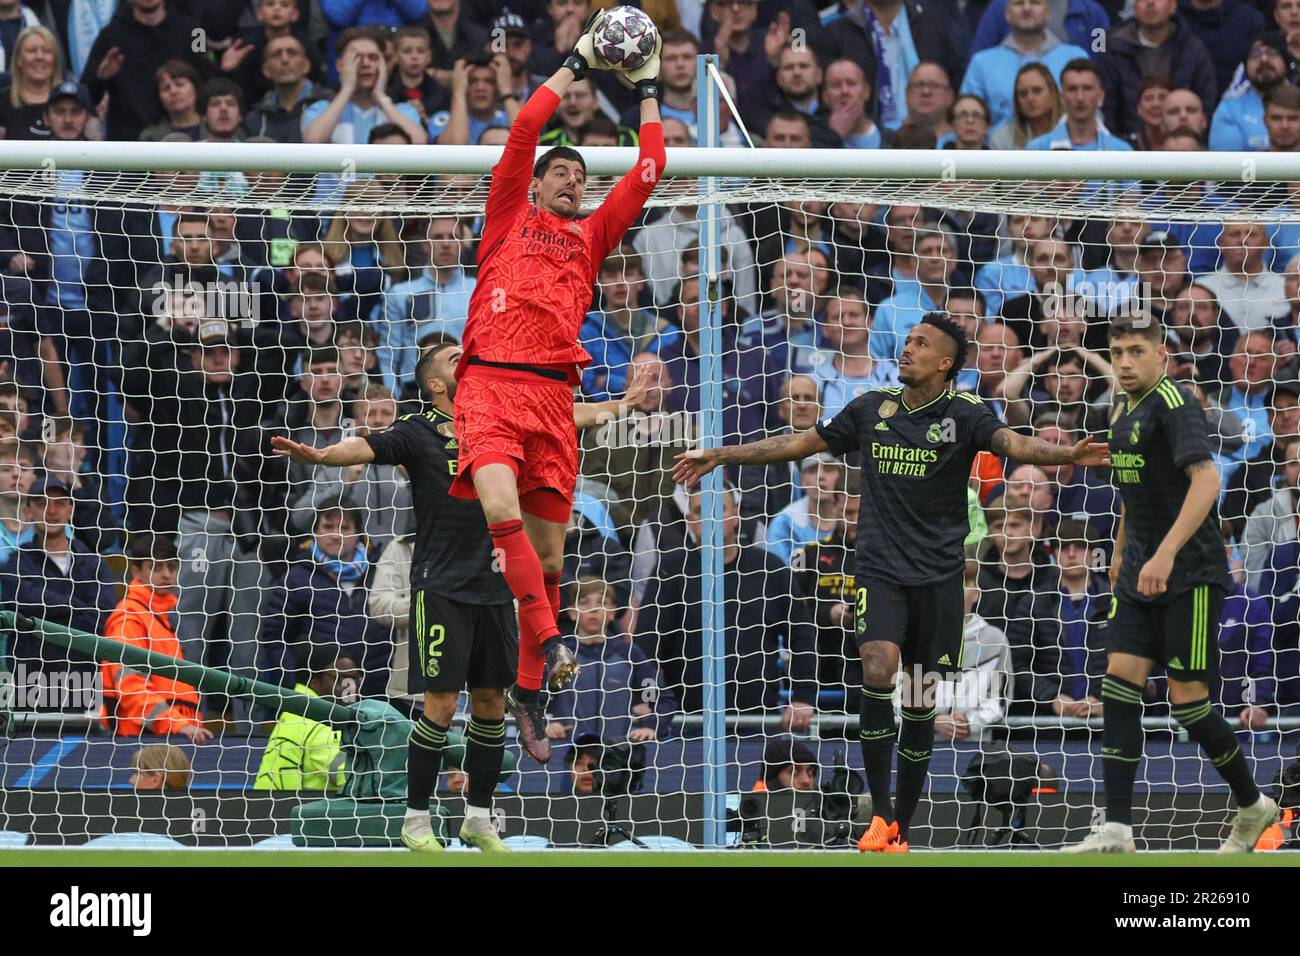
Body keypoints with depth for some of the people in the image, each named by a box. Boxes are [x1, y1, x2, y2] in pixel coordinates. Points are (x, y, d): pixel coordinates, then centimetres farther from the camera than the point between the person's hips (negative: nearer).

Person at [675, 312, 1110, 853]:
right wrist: (720, 457, 20)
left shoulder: (963, 415, -3)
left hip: (937, 577, -1)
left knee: (920, 703, 3)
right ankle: (879, 814, -19)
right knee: (878, 668, -23)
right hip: (879, 569, 1)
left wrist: (1067, 456, -41)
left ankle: (899, 830, 15)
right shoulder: (872, 409, 7)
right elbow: (800, 443, 17)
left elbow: (1012, 443, -21)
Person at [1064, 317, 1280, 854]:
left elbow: (1205, 478, -28)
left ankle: (1252, 805, 16)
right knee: (1119, 686, -5)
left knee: (1187, 702, -5)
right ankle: (1117, 830, -8)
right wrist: (1121, 550, 30)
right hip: (1141, 579, 8)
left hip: (1191, 579, -8)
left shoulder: (1174, 404, -15)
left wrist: (1166, 553, -35)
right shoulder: (1123, 414, 13)